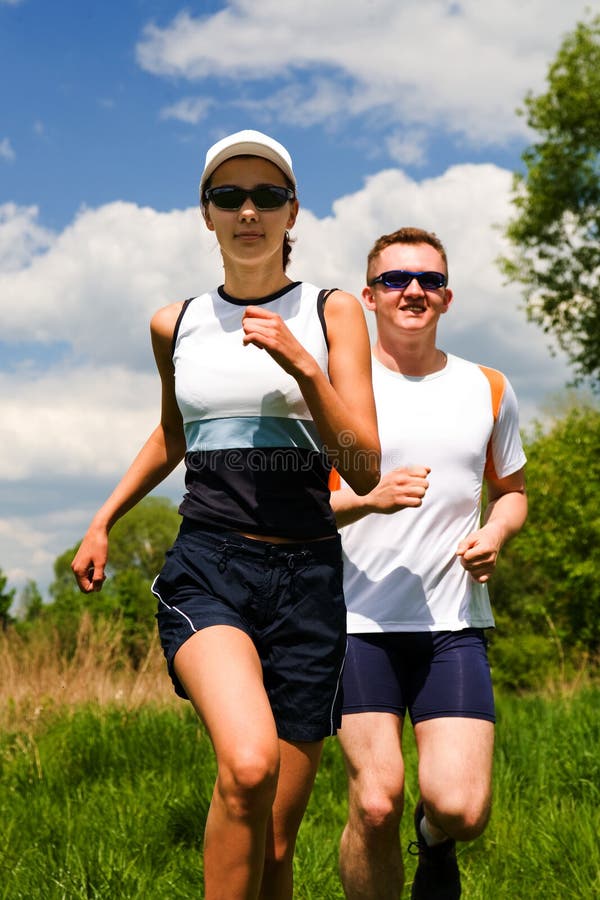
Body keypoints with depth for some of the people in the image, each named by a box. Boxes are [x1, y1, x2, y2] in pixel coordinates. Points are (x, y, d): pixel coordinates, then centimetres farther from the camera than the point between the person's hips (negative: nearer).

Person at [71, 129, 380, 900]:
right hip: (206, 569, 0)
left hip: (307, 576, 0)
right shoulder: (175, 325, 10)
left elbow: (364, 470, -3)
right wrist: (101, 523, 22)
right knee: (248, 763, -31)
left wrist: (301, 365, -15)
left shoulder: (332, 313, 4)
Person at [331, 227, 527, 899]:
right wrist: (369, 499, -17)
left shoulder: (488, 390, 12)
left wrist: (495, 531, 1)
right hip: (359, 620, -2)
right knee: (375, 803, -9)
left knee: (461, 806, -10)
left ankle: (434, 841, 27)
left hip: (454, 623, 2)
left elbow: (512, 489, 24)